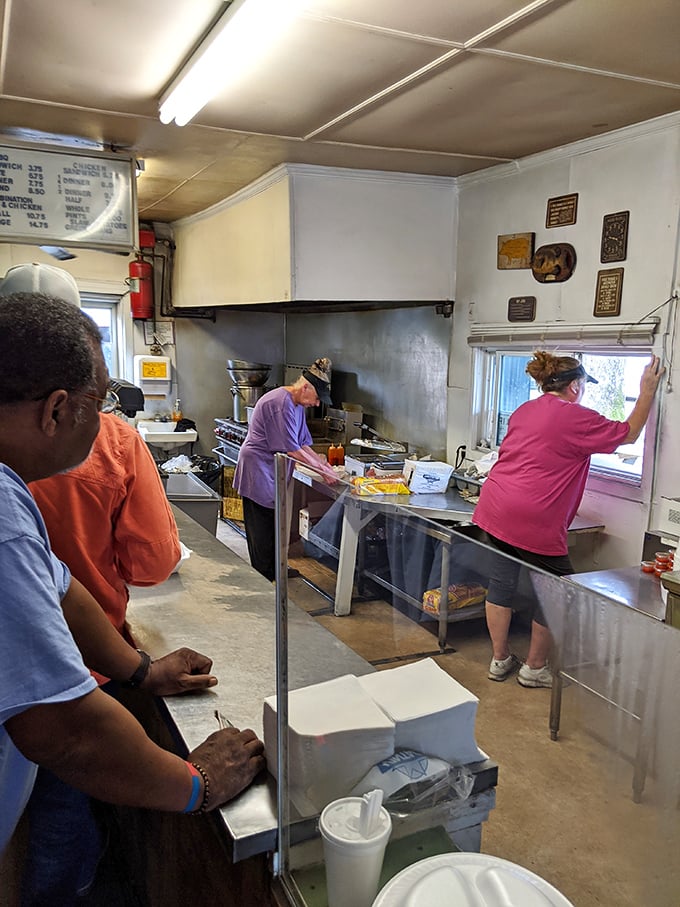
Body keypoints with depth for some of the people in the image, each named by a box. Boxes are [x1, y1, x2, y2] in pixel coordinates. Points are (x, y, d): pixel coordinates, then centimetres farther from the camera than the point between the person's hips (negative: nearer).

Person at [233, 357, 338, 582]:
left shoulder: (297, 405, 11)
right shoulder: (280, 403, -22)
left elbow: (303, 444, 12)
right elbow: (291, 449, -23)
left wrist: (325, 465, -1)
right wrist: (322, 470, -17)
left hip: (271, 474, 10)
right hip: (258, 471, -10)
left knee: (273, 529, 15)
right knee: (263, 534, -2)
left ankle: (272, 576, 25)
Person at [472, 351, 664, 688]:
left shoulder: (523, 411, 16)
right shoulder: (577, 418, -7)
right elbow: (628, 434, 4)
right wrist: (647, 392, 13)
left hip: (494, 508, 8)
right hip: (534, 520, -8)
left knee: (501, 582, 16)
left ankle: (500, 659, 28)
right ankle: (535, 668, 22)